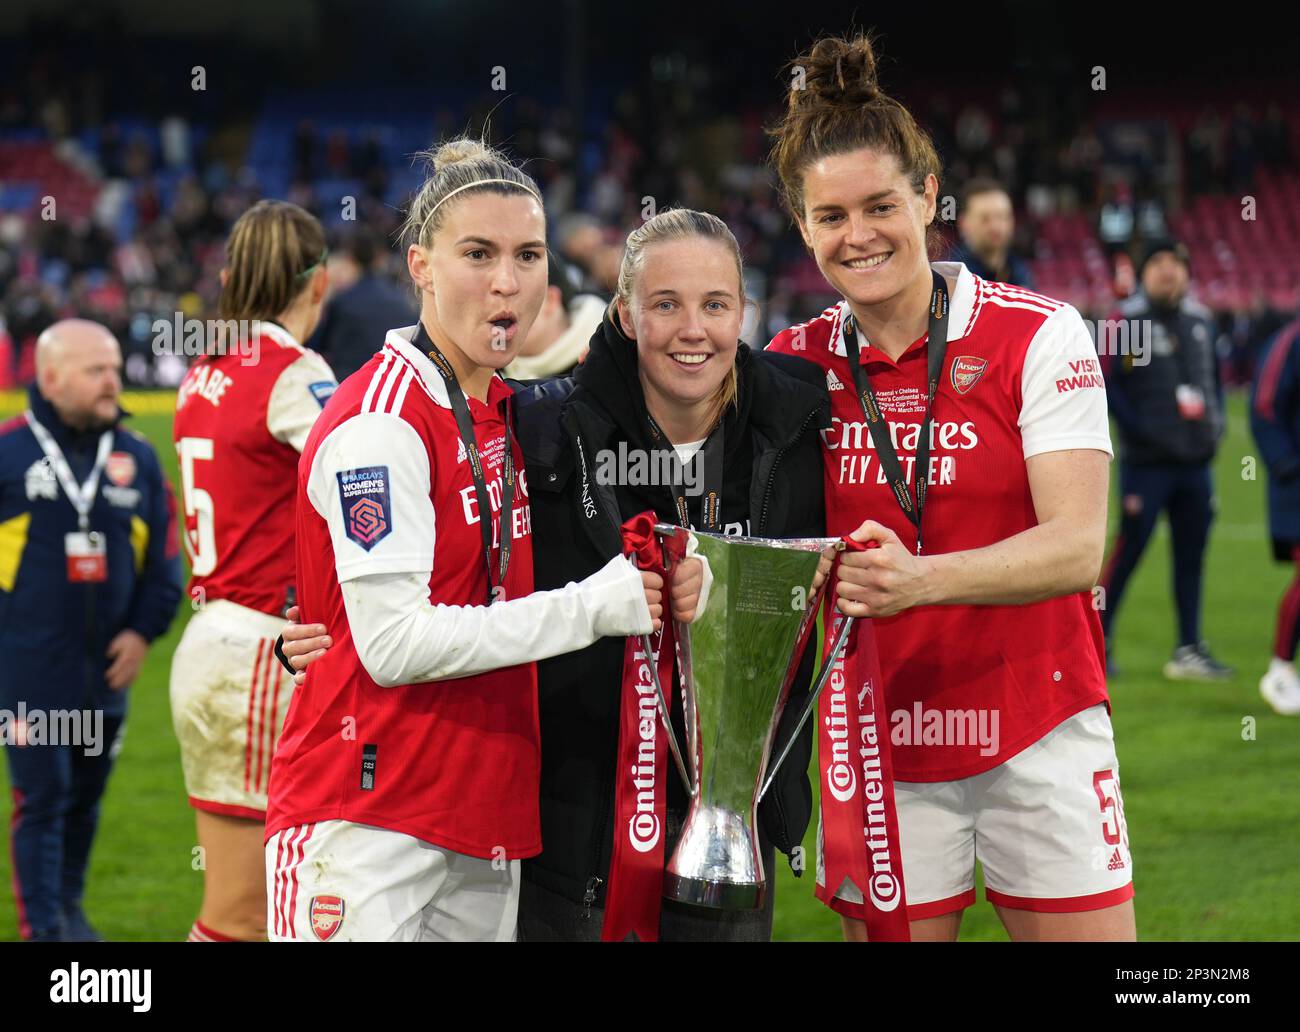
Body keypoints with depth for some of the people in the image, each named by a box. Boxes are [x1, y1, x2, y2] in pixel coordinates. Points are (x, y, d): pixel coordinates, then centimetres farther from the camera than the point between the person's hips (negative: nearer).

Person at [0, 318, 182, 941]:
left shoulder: (136, 457, 5)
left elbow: (164, 557, 12)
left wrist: (145, 631, 2)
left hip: (105, 668, 4)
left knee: (86, 797, 15)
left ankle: (69, 908, 31)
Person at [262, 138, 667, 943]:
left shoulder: (508, 410, 12)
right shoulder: (380, 424, -14)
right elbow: (393, 643, -20)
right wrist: (591, 607, -17)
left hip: (486, 828, 8)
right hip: (369, 819, -8)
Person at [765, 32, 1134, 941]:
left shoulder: (1039, 337, -7)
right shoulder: (797, 362, 3)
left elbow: (1078, 547, -16)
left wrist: (921, 578, -33)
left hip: (1038, 730, -2)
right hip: (879, 745, 2)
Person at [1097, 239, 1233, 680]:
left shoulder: (1200, 321, 14)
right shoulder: (1126, 321, -5)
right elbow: (1106, 382, -9)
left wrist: (1214, 425, 9)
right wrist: (1139, 429, -16)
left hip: (1196, 461, 6)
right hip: (1147, 461, -6)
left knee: (1192, 553, 8)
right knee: (1129, 549, -6)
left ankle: (1189, 649, 15)